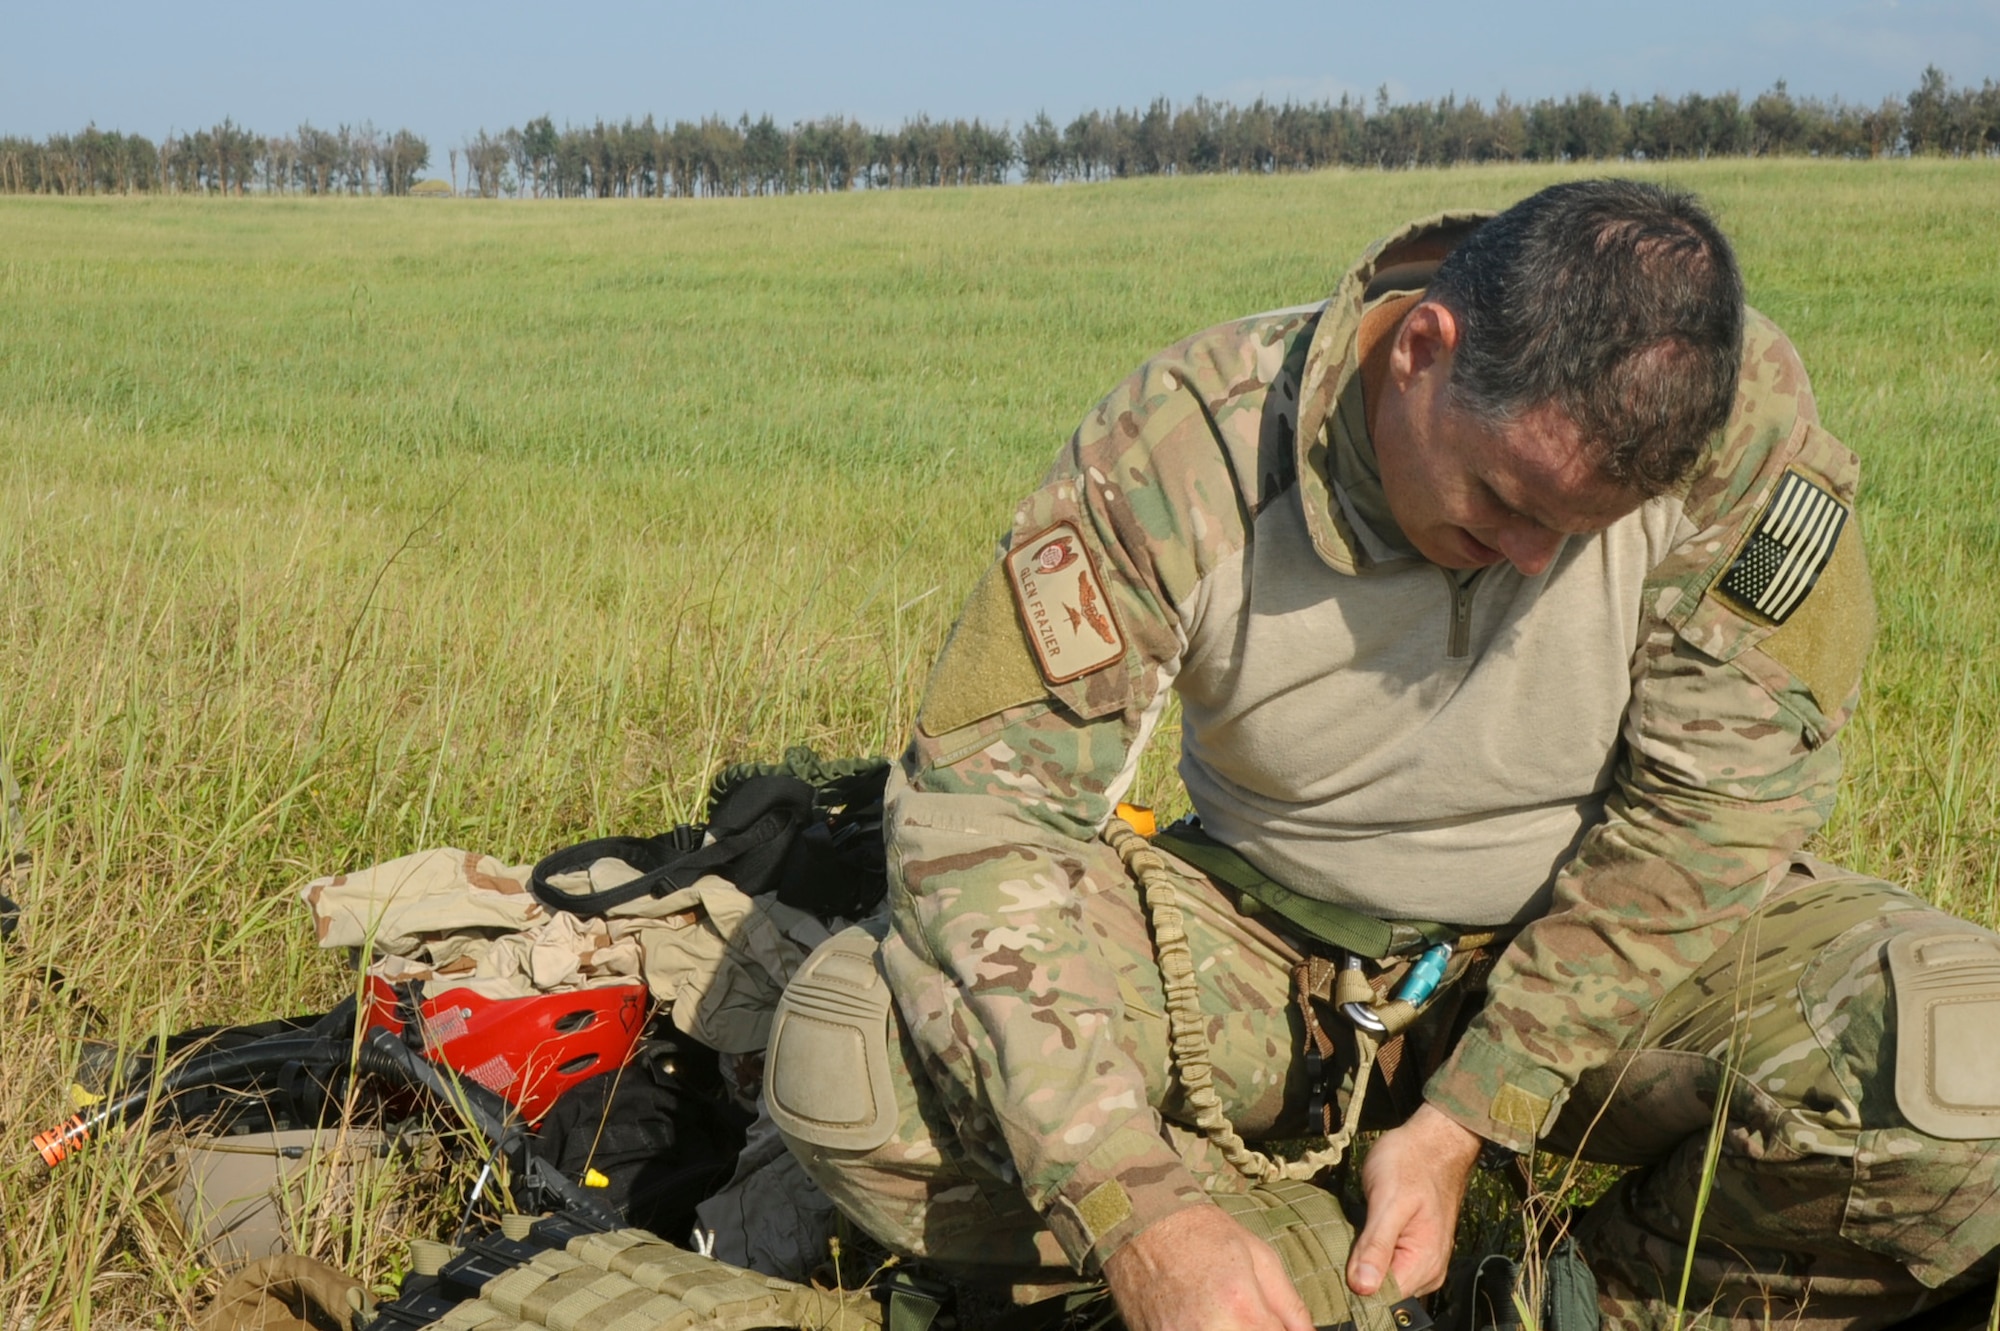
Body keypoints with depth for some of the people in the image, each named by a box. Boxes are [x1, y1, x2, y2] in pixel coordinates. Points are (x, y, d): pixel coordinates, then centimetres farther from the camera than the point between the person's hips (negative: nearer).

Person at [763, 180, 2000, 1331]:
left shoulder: (1739, 405, -23)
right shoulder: (1188, 445, -25)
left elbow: (1721, 792, -16)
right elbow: (975, 800, -26)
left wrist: (1467, 1121, -21)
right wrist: (1143, 1214, -36)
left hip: (1618, 946, 1)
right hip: (1266, 939, 0)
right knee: (847, 1057, -23)